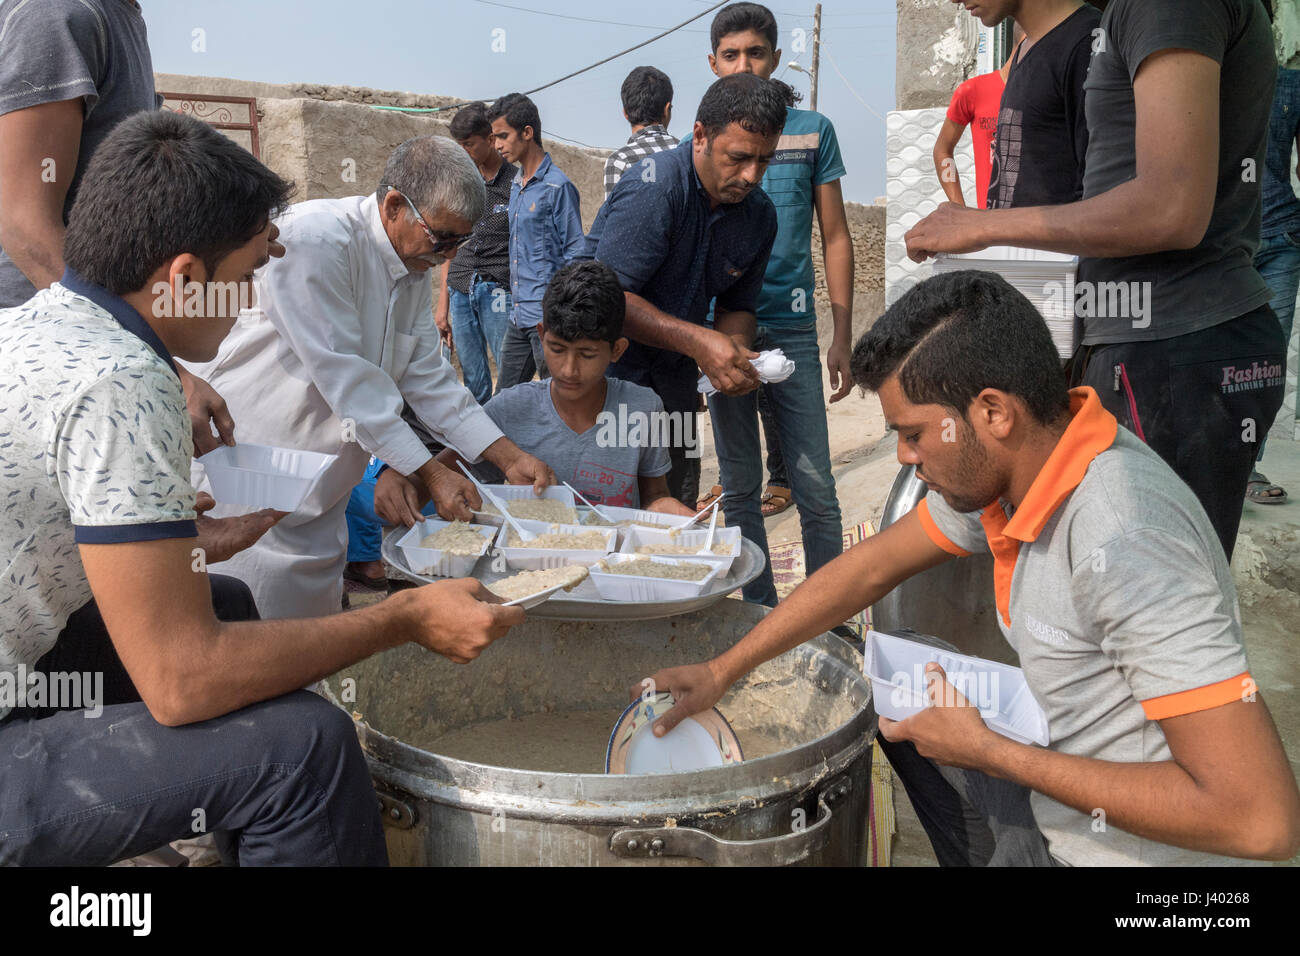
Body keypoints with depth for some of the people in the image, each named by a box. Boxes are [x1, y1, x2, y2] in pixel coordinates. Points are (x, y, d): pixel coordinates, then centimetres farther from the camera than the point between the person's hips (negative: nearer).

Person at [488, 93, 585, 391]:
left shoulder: (557, 186, -9)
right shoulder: (516, 185, 15)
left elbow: (575, 253, -10)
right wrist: (515, 304, 19)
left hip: (547, 318, -8)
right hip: (519, 317, 8)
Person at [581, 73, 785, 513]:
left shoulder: (759, 213, 0)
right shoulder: (656, 185, -21)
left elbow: (736, 306, 10)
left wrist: (735, 354, -13)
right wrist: (698, 342, -30)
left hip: (673, 374, 6)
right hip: (608, 364, -6)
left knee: (678, 502, 12)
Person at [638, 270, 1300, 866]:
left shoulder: (1120, 541, -32)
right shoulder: (1007, 469, -8)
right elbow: (873, 565, 5)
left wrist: (989, 752, -24)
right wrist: (722, 671, 8)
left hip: (1121, 850, -7)